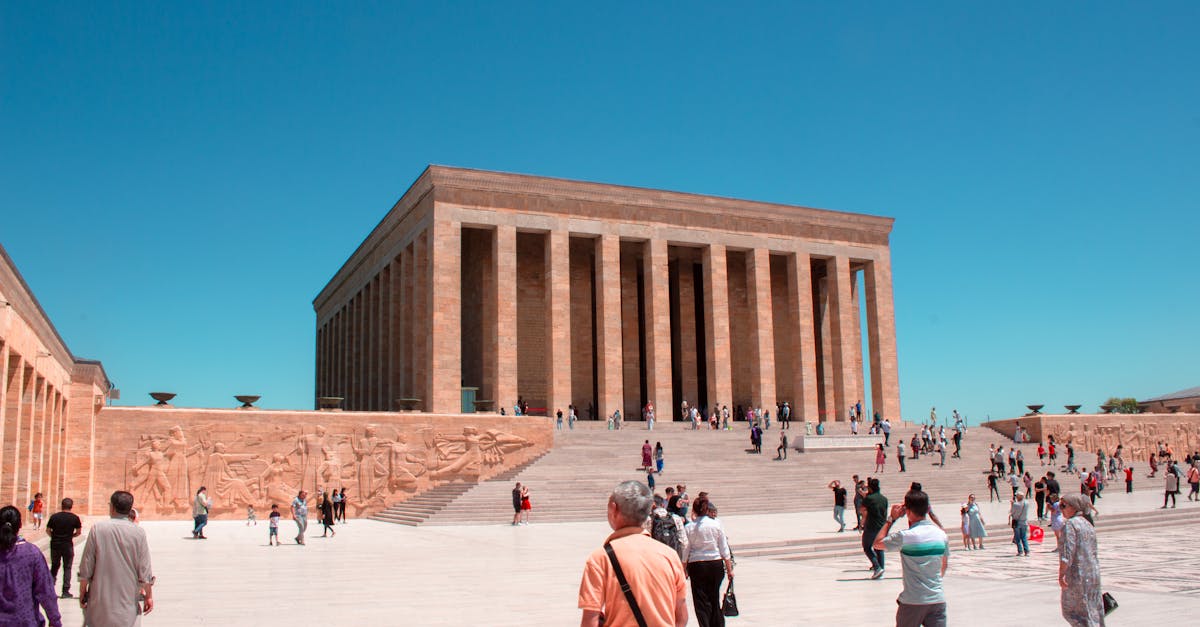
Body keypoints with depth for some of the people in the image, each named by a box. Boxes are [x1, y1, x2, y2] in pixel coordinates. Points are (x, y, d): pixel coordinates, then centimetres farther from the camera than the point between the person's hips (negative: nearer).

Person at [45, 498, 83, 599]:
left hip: (55, 545, 2)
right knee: (67, 568, 6)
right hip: (68, 545, -2)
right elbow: (79, 532, -1)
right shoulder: (74, 518, -6)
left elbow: (48, 530, 1)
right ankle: (65, 591, 4)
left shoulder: (54, 517, -3)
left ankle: (50, 587, 16)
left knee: (54, 566, 19)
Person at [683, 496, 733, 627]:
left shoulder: (690, 527, -5)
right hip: (716, 564, 2)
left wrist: (683, 570, 10)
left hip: (696, 565, -2)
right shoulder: (717, 524, -3)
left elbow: (685, 551, -1)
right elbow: (724, 548, 1)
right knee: (714, 599, 15)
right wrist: (729, 568, 7)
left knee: (701, 601, 4)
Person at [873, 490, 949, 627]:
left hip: (913, 601, -4)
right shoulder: (941, 534, 2)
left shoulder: (905, 536, -15)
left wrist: (891, 519, 4)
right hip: (938, 600, 4)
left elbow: (877, 544, 0)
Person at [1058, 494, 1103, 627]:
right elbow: (1094, 553, 19)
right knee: (1093, 611, 13)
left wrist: (1061, 575, -17)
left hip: (1077, 575, -8)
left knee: (1070, 611, 1)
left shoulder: (1070, 524, -13)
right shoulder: (1088, 524, 13)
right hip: (1094, 574, 8)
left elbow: (1067, 553, -19)